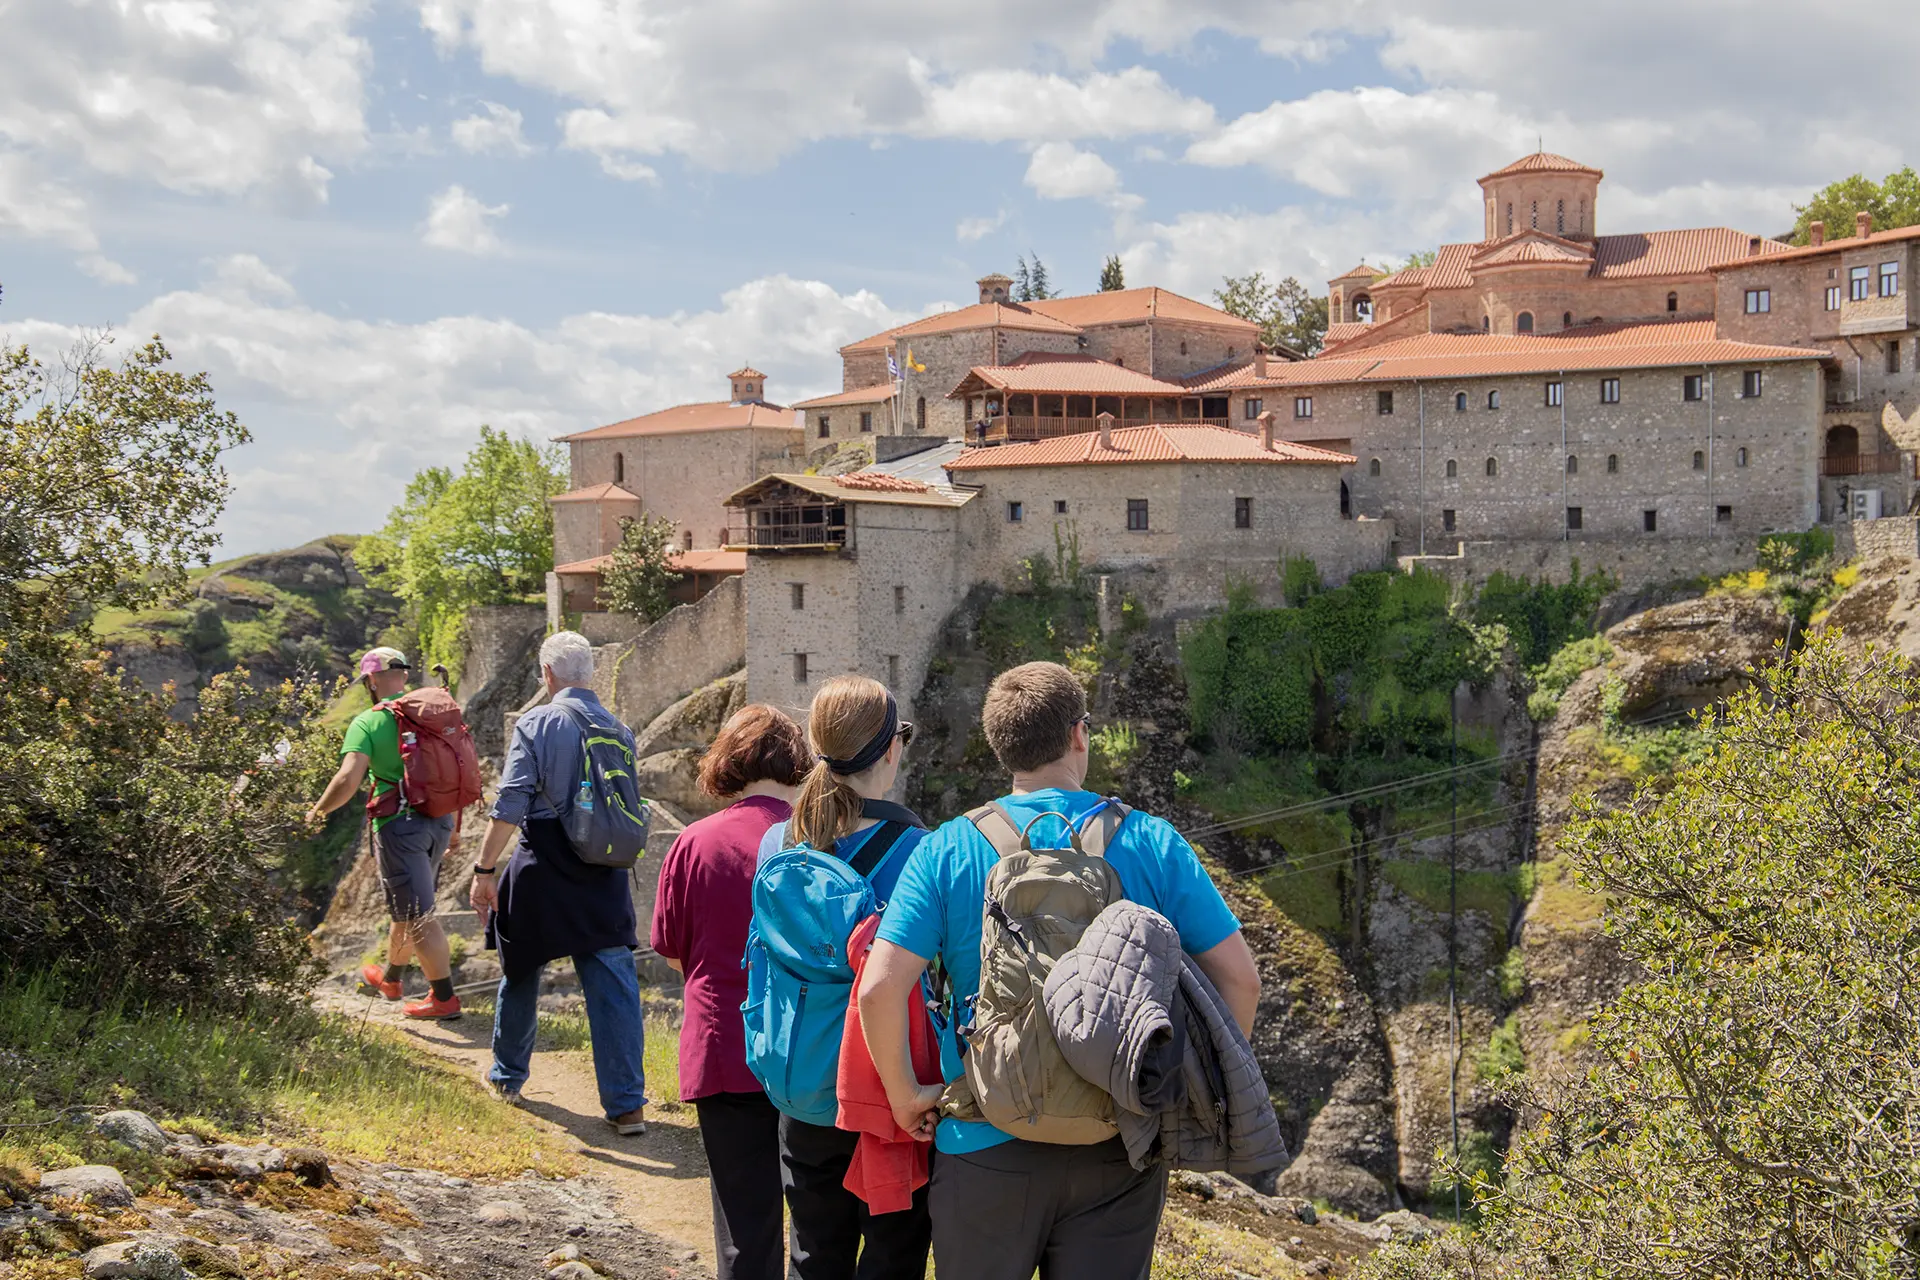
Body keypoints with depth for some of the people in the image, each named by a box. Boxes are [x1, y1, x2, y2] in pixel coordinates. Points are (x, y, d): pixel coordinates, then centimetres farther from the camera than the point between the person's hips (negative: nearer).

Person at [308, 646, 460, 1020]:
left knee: (418, 916, -2)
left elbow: (348, 779, -21)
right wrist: (452, 825, 22)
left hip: (399, 824, -7)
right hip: (438, 821, 7)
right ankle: (390, 978, 41)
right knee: (407, 904, 23)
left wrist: (318, 811, -3)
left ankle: (444, 997, -1)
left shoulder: (367, 722, -10)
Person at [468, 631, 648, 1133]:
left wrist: (485, 870, -9)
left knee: (520, 972, 18)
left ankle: (507, 1077, 35)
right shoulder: (619, 730, 5)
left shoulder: (536, 724, -8)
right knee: (614, 984, 1)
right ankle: (627, 1104, -2)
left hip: (541, 868, -2)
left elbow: (510, 805, -13)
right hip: (604, 877, 2)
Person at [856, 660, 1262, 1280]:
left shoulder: (946, 852, -7)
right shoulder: (1153, 843, -4)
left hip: (988, 1145, 0)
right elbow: (1238, 978, -5)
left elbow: (880, 988, -15)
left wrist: (905, 1094, -1)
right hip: (1121, 1148, 1)